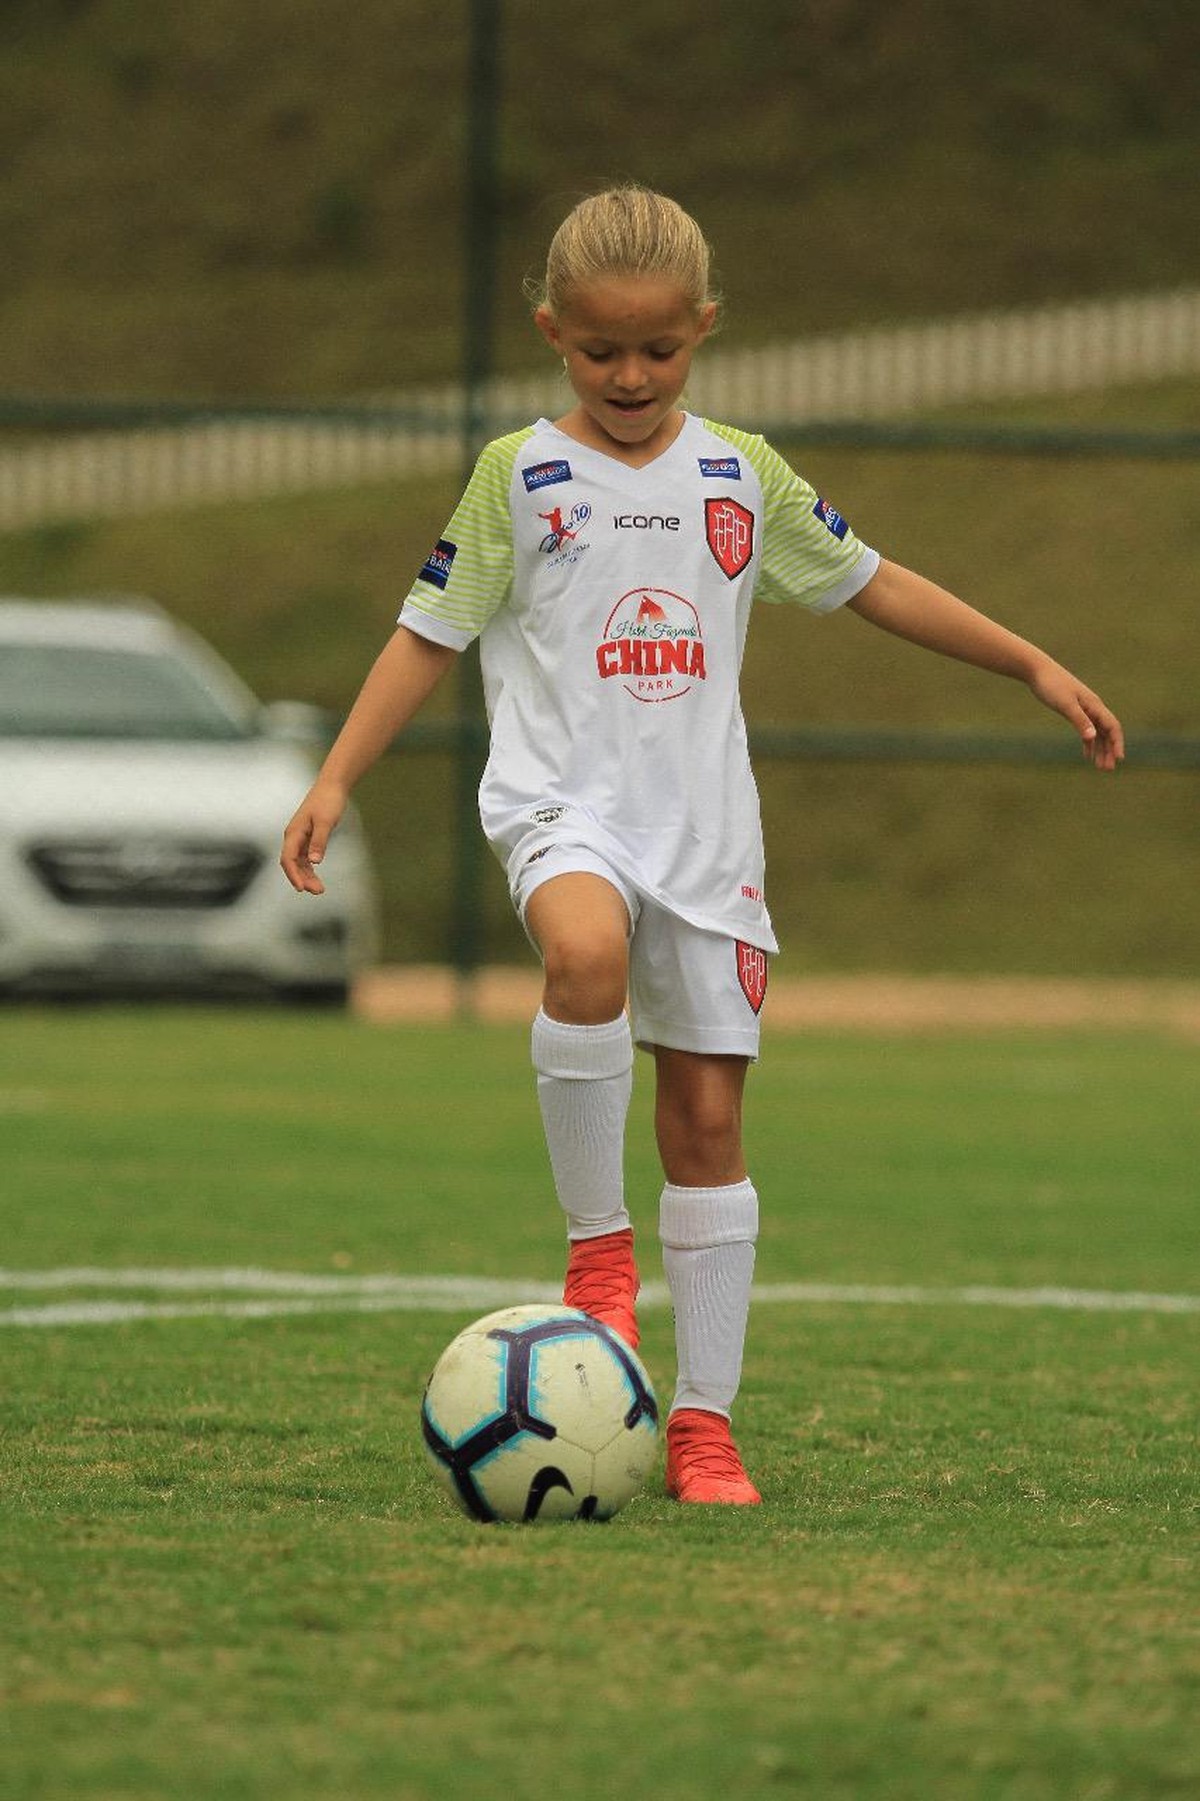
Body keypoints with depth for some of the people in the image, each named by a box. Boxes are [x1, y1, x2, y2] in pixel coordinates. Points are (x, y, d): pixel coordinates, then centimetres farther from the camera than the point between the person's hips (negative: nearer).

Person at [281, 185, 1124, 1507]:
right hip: (562, 802, -3)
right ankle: (596, 1247, -21)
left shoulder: (743, 477, 9)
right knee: (588, 950, -37)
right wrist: (335, 779, -5)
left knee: (708, 1113, 2)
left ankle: (704, 1422, 9)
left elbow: (869, 584, 18)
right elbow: (430, 633, 4)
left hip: (703, 821, 3)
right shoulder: (517, 477, 2)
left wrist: (1035, 668, 18)